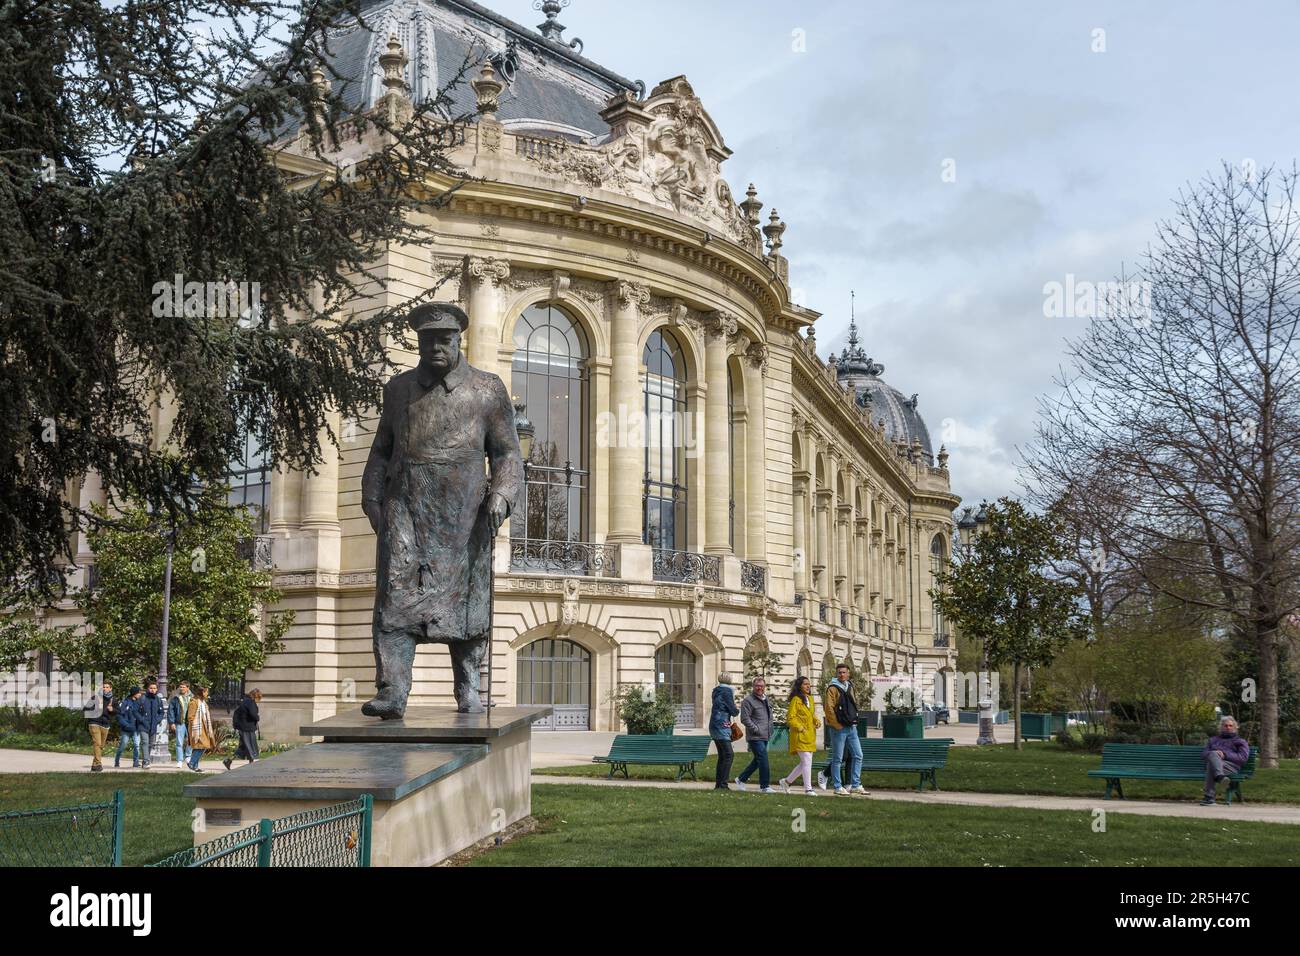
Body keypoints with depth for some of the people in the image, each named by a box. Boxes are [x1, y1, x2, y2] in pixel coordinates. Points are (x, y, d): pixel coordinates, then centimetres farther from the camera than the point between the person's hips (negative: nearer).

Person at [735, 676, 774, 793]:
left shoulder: (766, 699, 16)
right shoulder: (748, 700, -10)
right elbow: (745, 719, -16)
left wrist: (770, 730, 17)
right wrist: (756, 729, -16)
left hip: (765, 736, 9)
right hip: (755, 737, -9)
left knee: (757, 760, 13)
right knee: (763, 760, -12)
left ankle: (741, 779, 26)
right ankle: (764, 786, -6)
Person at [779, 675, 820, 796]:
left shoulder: (810, 699, 16)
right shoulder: (796, 700, -9)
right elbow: (790, 718, -11)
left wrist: (817, 721, 8)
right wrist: (800, 727, -17)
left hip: (810, 736, 8)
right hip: (800, 736, -8)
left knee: (804, 763, 10)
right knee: (807, 761, -12)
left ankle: (786, 781, 24)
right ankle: (808, 788, -7)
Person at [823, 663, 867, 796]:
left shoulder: (849, 687, 14)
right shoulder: (833, 688, -9)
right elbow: (828, 708, -16)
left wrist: (854, 721, 13)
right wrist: (837, 725, -15)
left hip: (851, 727, 7)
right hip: (839, 729, -7)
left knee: (858, 756, 7)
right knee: (837, 759, -1)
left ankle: (855, 785, 14)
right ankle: (837, 787, 5)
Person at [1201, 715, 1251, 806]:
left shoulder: (1240, 741, 25)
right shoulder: (1213, 740, 36)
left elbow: (1243, 757, 6)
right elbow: (1203, 754, 22)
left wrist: (1225, 755, -8)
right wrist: (1215, 753, -3)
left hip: (1231, 766, -3)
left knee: (1211, 765, -38)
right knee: (1213, 754, -37)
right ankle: (1219, 776, -65)